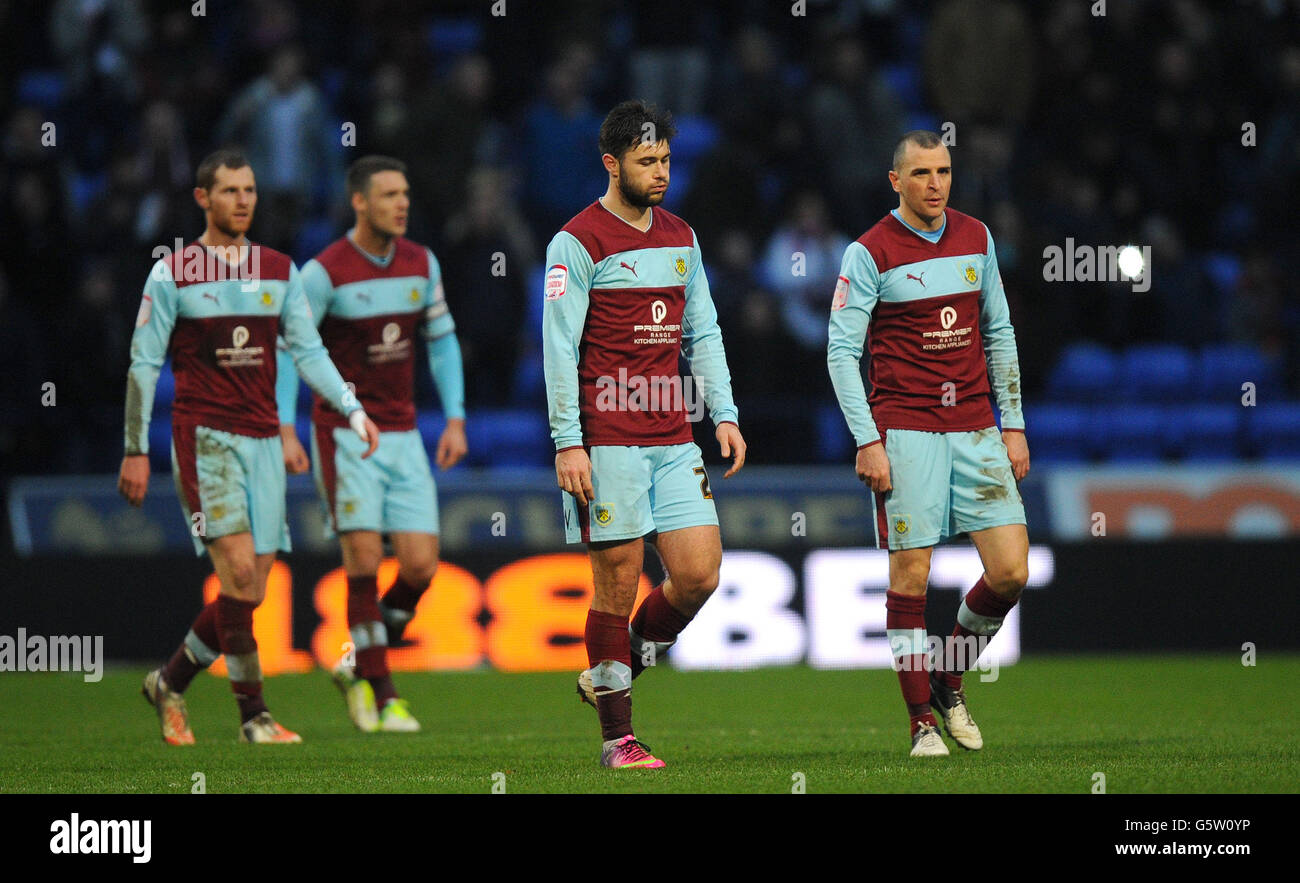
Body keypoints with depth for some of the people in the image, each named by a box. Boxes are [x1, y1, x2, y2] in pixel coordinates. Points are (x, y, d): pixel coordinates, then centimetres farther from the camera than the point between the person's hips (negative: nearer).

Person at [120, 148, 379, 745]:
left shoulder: (279, 271, 11)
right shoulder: (173, 274, -2)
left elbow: (308, 350, 13)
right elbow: (143, 364, 1)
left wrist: (353, 410, 0)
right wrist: (136, 451, -2)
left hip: (262, 440, 5)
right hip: (205, 437, -5)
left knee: (249, 590, 2)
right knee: (239, 570, -17)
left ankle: (169, 683, 23)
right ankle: (253, 716, -12)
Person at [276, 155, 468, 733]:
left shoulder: (421, 263, 5)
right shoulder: (324, 272, -12)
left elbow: (442, 341, 14)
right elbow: (286, 349, -9)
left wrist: (455, 421, 6)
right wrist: (285, 430, -19)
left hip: (402, 436, 5)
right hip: (343, 436, -5)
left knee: (420, 565, -5)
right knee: (365, 559, -12)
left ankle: (359, 667, 17)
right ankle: (382, 695, -2)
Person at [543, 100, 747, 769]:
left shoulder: (680, 238, 15)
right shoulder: (579, 242, -5)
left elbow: (703, 332, 21)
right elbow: (559, 348, -8)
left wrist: (723, 415, 11)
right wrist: (568, 443, -14)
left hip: (672, 439, 6)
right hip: (607, 442, -6)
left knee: (699, 573, -2)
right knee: (618, 582, -3)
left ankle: (612, 673, 20)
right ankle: (617, 737, 5)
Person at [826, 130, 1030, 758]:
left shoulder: (975, 238, 10)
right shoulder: (869, 253, -5)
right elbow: (841, 351, -5)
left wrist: (1013, 424, 13)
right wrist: (867, 441, -12)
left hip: (975, 430, 4)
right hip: (904, 430, -4)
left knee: (1010, 571, -4)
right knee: (910, 576, -4)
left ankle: (949, 680, 18)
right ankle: (922, 722, 4)